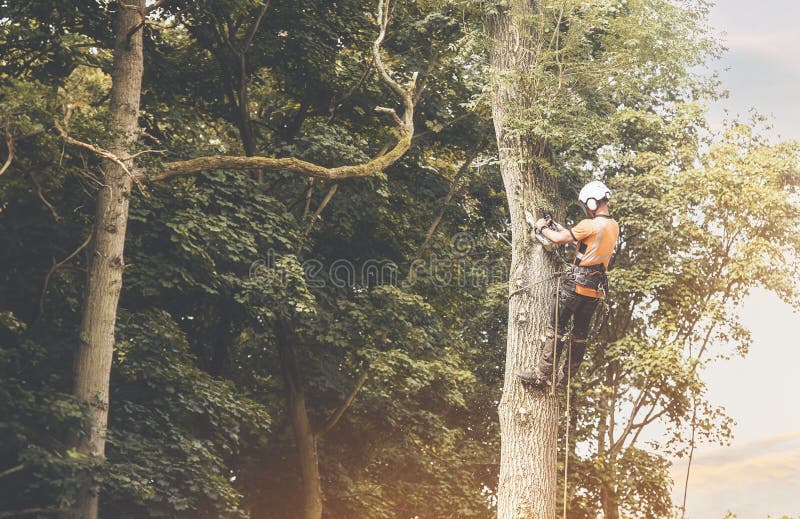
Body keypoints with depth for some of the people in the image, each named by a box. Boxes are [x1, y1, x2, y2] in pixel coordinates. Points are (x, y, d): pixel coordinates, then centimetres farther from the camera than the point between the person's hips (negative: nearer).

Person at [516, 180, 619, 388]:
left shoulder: (590, 225, -17)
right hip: (596, 287, 8)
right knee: (581, 332, 13)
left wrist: (542, 228, 10)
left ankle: (542, 375, -7)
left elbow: (559, 239, -9)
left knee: (556, 327, -5)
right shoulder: (613, 226, 9)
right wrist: (558, 227, 21)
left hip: (576, 283, -8)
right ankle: (567, 377, 19)